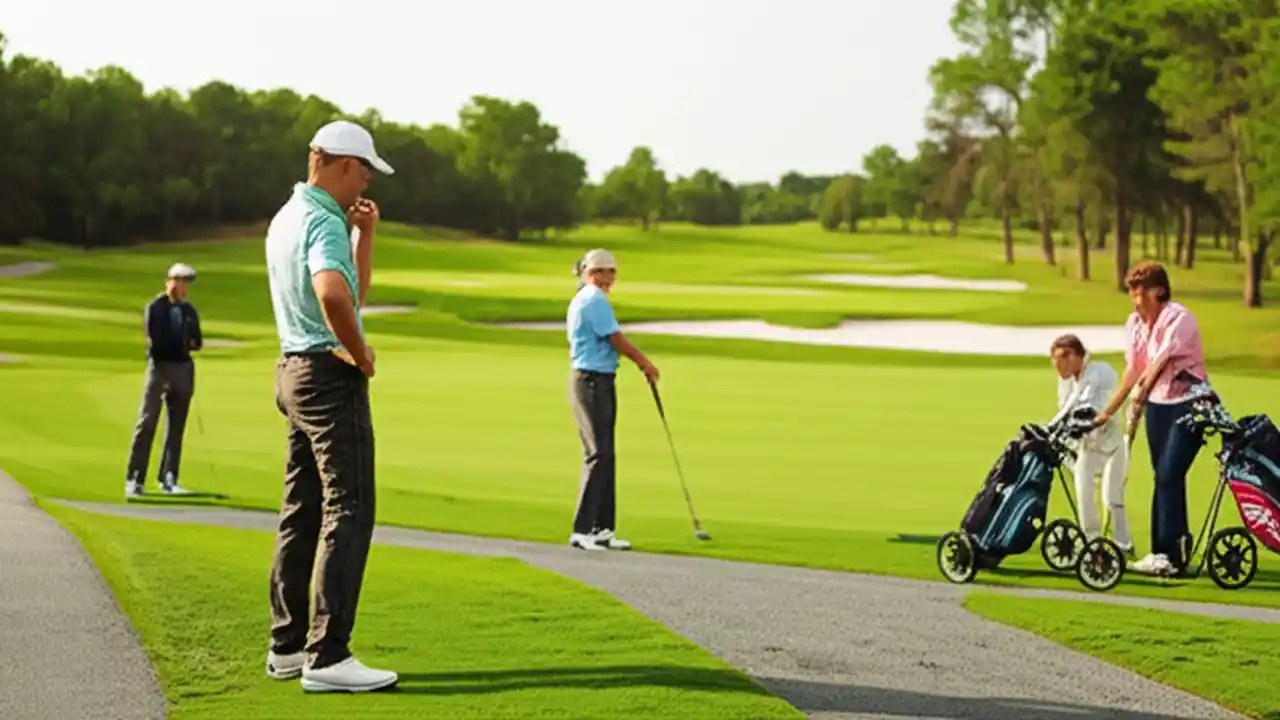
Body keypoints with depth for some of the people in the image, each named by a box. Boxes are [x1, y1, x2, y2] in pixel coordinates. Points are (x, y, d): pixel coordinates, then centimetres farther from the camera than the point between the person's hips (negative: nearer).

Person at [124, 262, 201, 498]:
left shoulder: (189, 311, 14)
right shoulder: (154, 308, -1)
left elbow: (197, 342, 12)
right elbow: (155, 341, -10)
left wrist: (191, 342, -8)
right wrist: (183, 342, -8)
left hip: (183, 368, 5)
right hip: (160, 366, -5)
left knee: (176, 427, 6)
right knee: (147, 423, -7)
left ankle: (168, 479, 12)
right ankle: (134, 480, -5)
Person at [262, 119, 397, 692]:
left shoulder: (286, 218, 15)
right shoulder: (325, 222, -16)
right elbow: (333, 295, -36)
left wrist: (365, 234, 15)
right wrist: (361, 353, -21)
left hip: (294, 370, 10)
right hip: (330, 374, -10)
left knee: (302, 510, 13)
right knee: (348, 510, -9)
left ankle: (288, 645, 18)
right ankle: (327, 656, -13)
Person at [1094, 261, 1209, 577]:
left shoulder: (1178, 318, -17)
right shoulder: (1134, 323, 5)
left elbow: (1161, 361, -25)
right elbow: (1133, 368, 8)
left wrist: (1141, 395, -31)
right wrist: (1110, 409, 6)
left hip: (1188, 403, -7)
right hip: (1157, 404, 7)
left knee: (1170, 476, -13)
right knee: (1163, 477, 10)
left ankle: (1173, 556, -11)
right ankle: (1162, 551, 16)